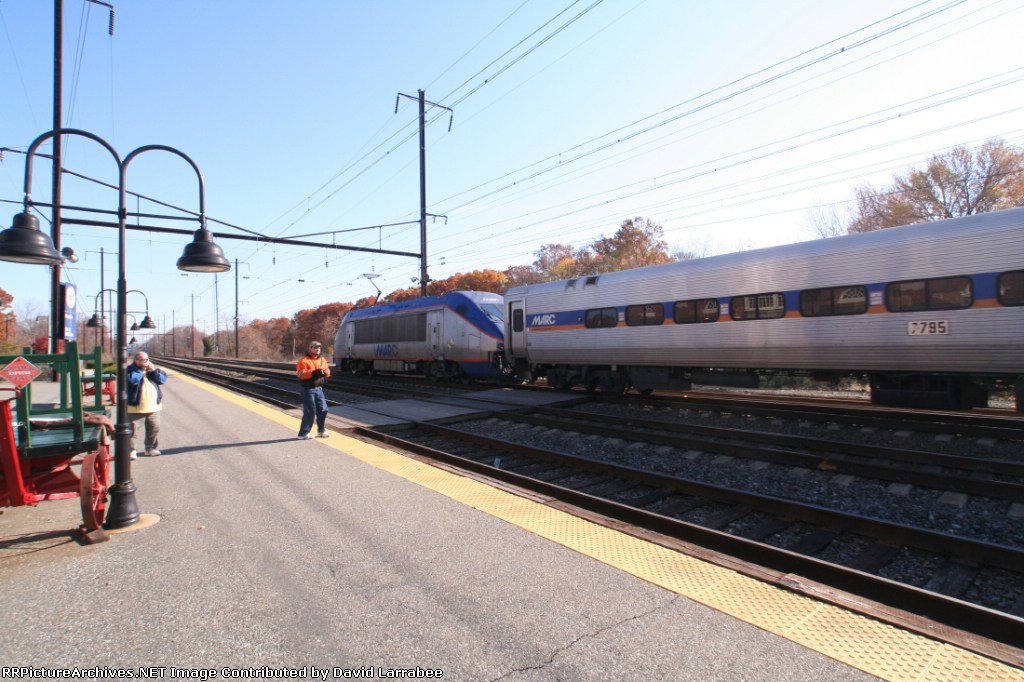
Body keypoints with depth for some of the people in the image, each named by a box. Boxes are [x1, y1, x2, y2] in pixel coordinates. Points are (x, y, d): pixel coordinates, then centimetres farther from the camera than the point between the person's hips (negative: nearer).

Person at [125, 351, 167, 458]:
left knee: (154, 428, 10)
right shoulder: (130, 370, -5)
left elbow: (163, 379, 4)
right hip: (135, 406, -5)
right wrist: (141, 369, -16)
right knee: (132, 429, -2)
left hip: (153, 406, 5)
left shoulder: (152, 368, 11)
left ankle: (150, 448, 23)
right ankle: (131, 450, 10)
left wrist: (155, 371, -9)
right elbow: (133, 380, -24)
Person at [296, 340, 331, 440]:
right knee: (310, 411, -7)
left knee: (323, 409, 9)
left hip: (318, 388, 7)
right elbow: (301, 374, -21)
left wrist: (323, 372, -14)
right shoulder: (304, 360, -10)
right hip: (307, 389, -7)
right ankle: (303, 434, 3)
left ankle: (321, 431, 24)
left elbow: (328, 371, 8)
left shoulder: (322, 360, 12)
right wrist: (313, 372, -28)